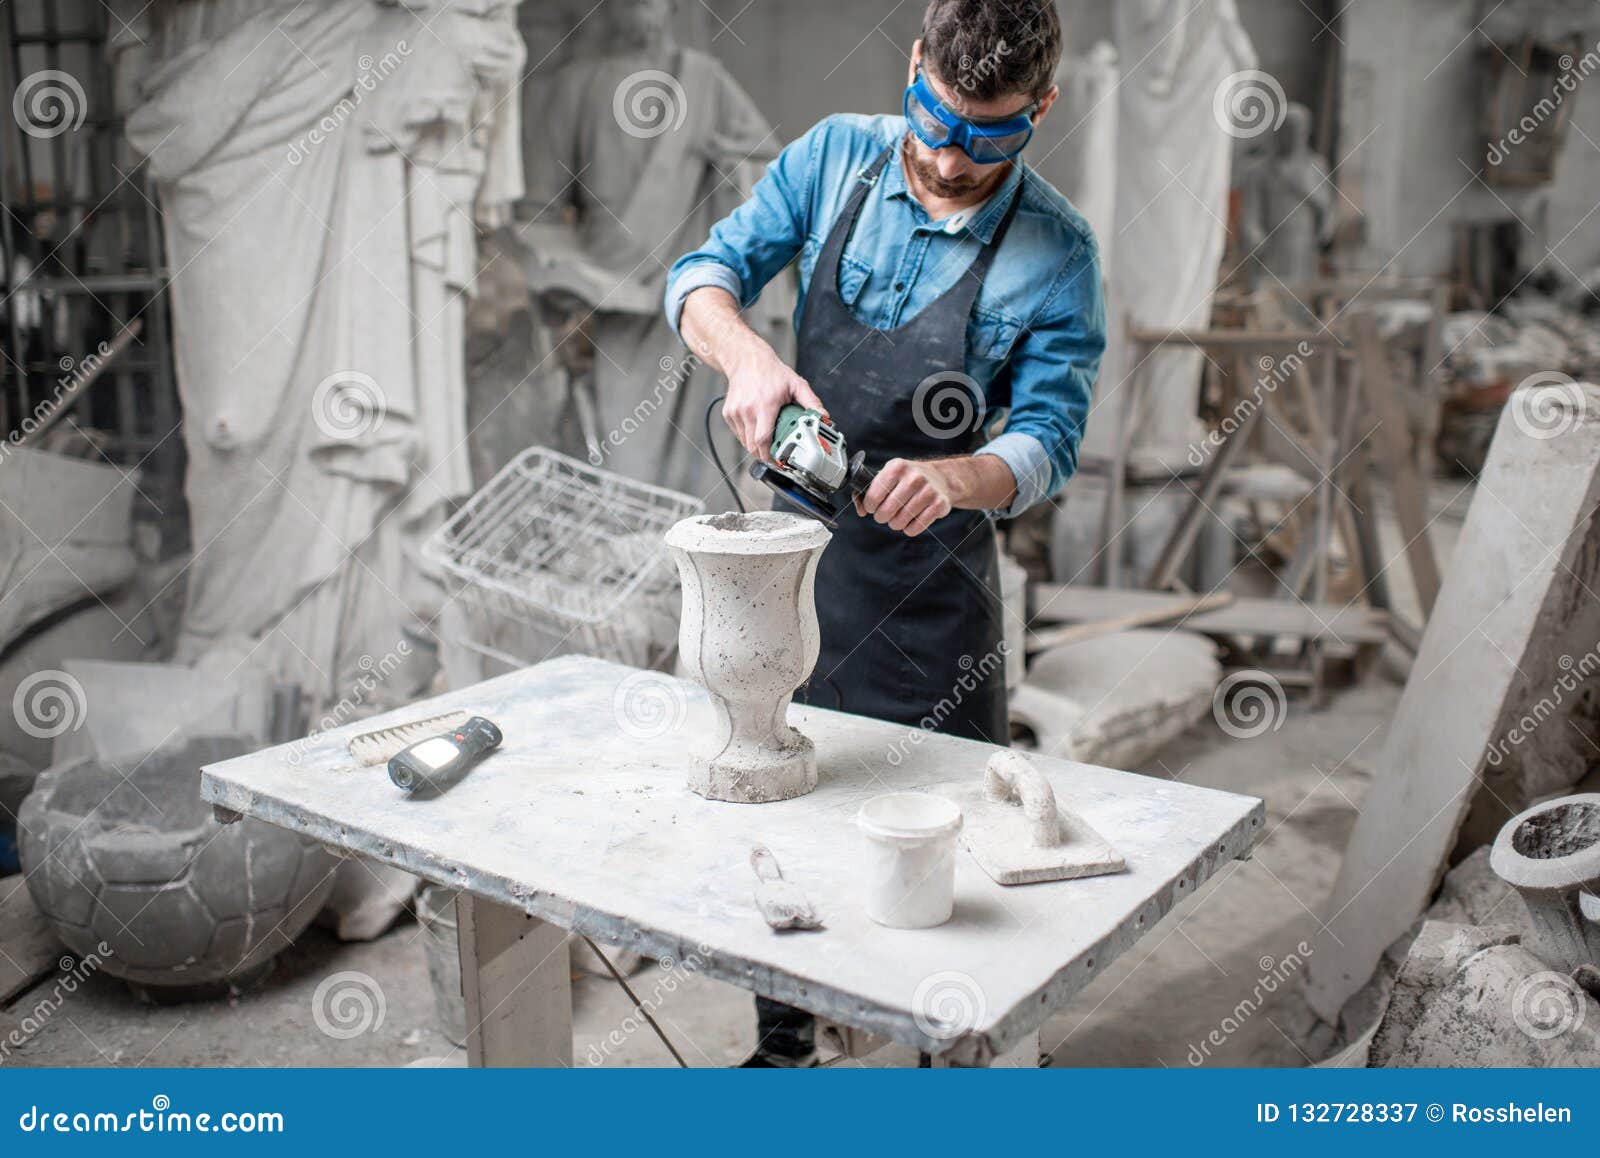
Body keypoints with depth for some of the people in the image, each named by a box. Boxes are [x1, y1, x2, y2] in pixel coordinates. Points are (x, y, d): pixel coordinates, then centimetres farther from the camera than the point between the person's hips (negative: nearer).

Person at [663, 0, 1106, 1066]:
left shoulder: (1057, 254, -11)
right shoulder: (836, 158, -3)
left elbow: (1048, 437, -13)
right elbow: (706, 273, -4)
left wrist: (956, 477, -35)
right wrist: (747, 354, -26)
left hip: (930, 583, -3)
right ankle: (783, 1046, 35)